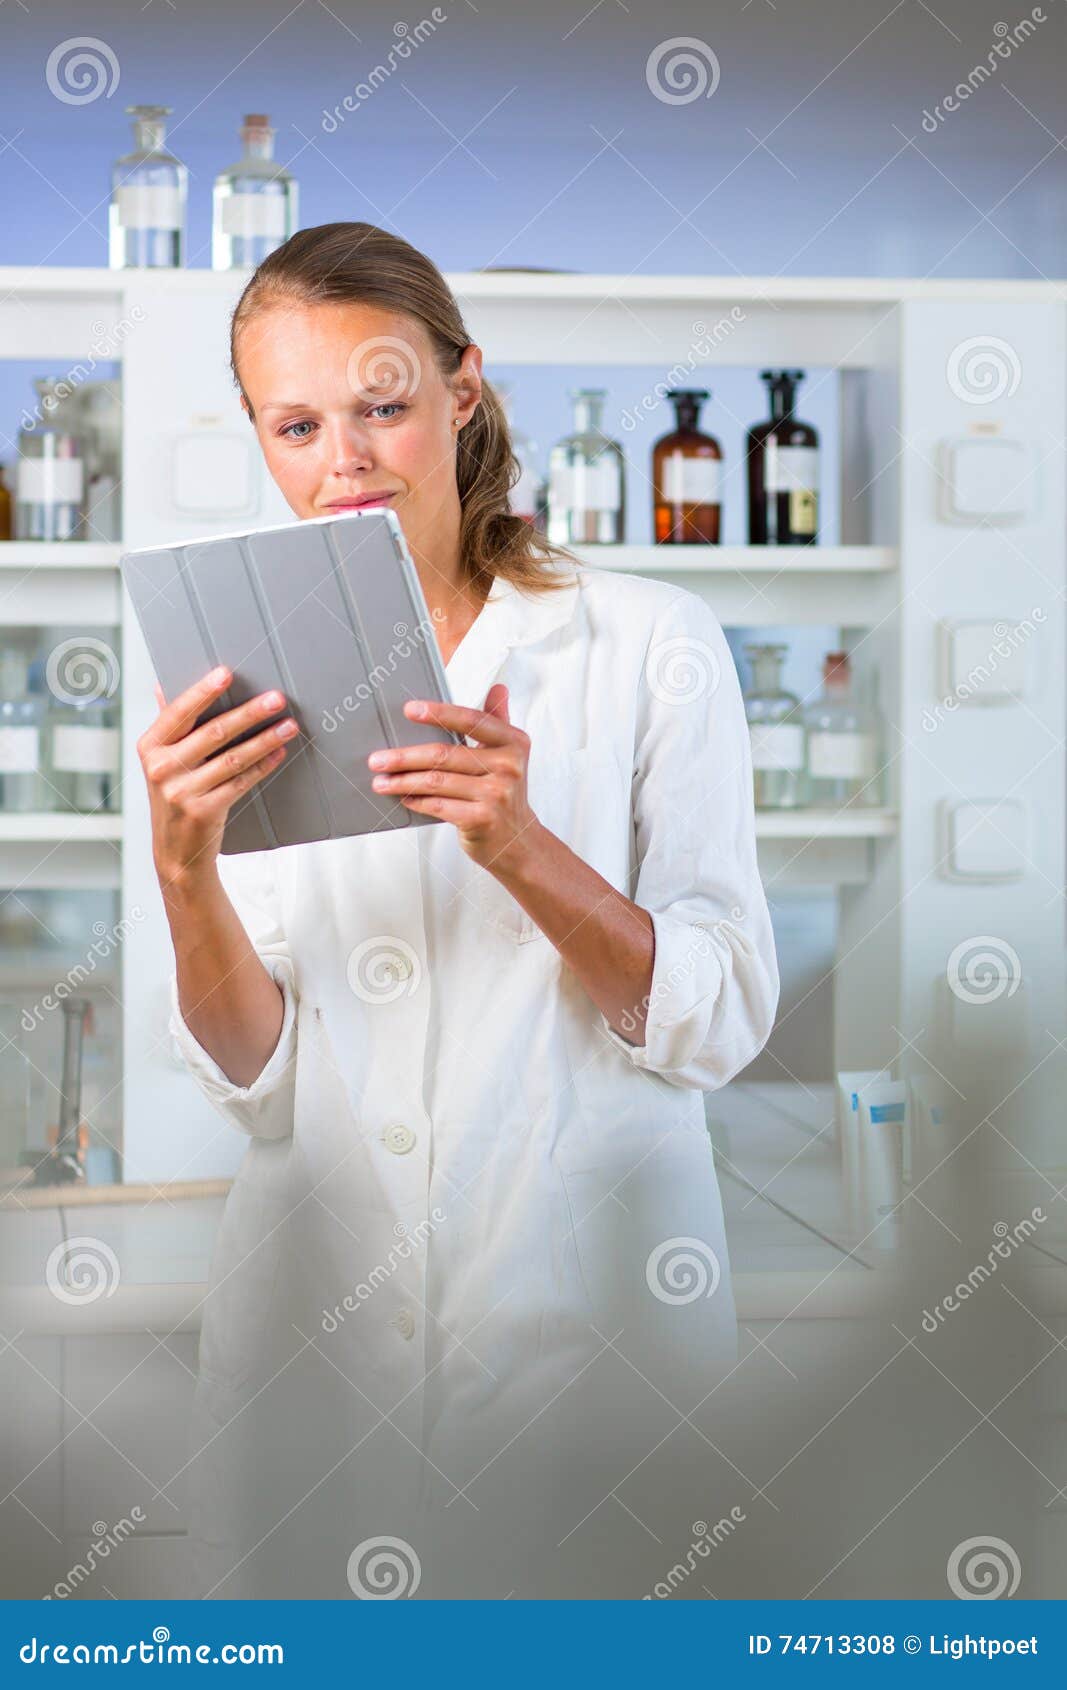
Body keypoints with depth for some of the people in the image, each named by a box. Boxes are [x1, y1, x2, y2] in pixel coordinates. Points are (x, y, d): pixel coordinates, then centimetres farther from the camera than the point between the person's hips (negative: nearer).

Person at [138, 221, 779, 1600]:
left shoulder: (649, 641, -3)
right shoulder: (249, 686, 4)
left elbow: (720, 1022, -8)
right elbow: (254, 1084, -1)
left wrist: (520, 849, -23)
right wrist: (184, 869, -18)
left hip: (593, 1316, -2)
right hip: (312, 1323, 2)